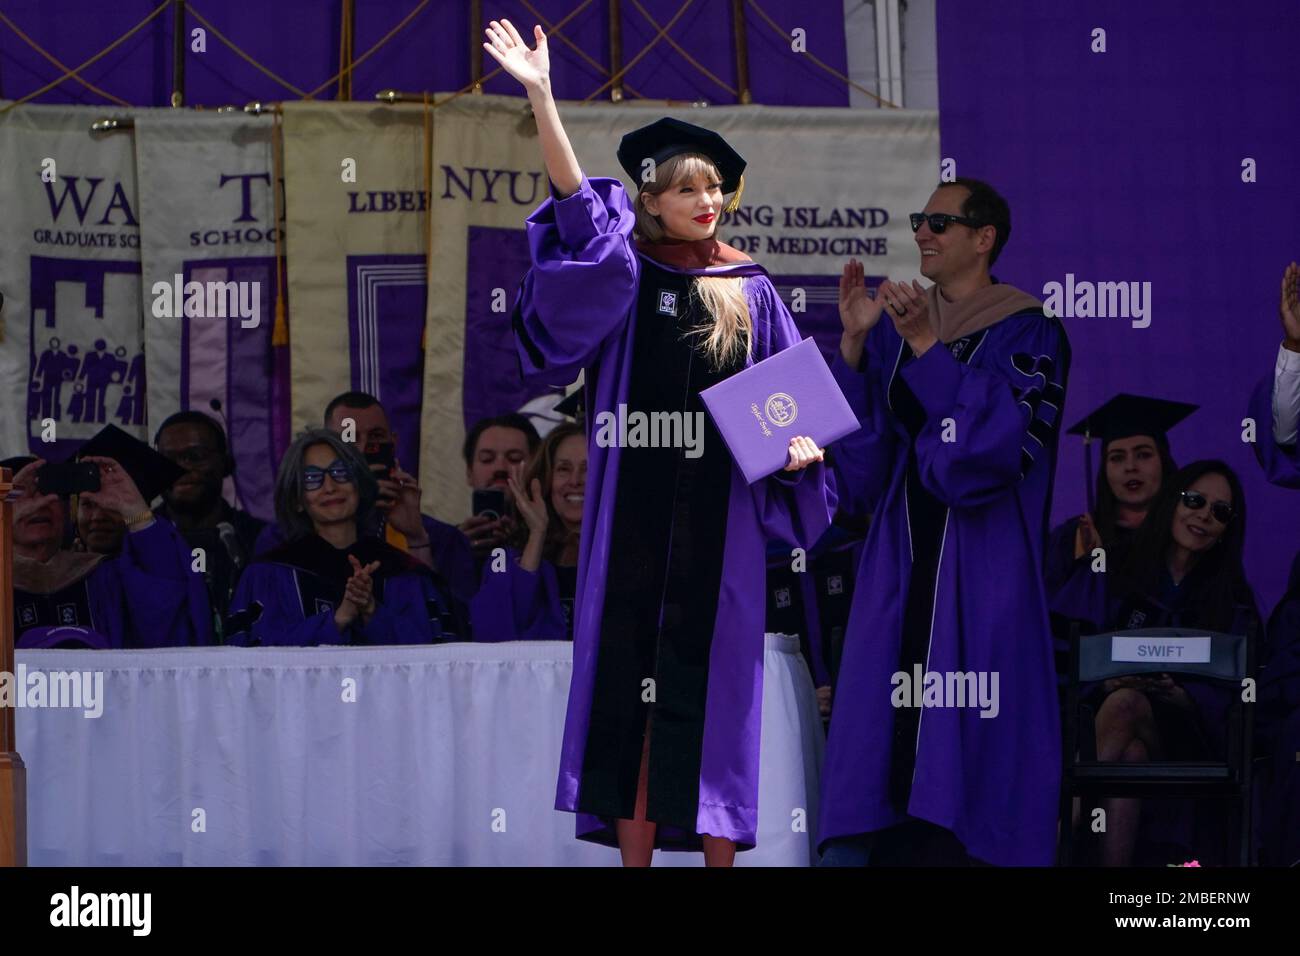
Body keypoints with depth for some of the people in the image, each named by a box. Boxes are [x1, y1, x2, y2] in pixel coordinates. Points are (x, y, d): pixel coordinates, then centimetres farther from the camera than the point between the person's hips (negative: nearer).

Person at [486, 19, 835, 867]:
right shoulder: (622, 276, 5)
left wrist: (801, 442, -11)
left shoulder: (751, 294, 8)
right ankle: (634, 853, 2)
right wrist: (541, 95, -17)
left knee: (712, 680, 0)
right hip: (633, 507, 0)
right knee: (630, 676, -1)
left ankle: (717, 852, 3)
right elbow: (577, 201, -8)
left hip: (719, 516, 0)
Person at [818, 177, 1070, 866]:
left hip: (982, 571, -5)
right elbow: (861, 457, 4)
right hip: (902, 566, 5)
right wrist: (854, 343, -6)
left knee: (973, 745, -7)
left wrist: (926, 348, -18)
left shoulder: (1027, 336, -2)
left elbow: (997, 439, -17)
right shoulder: (894, 330, 12)